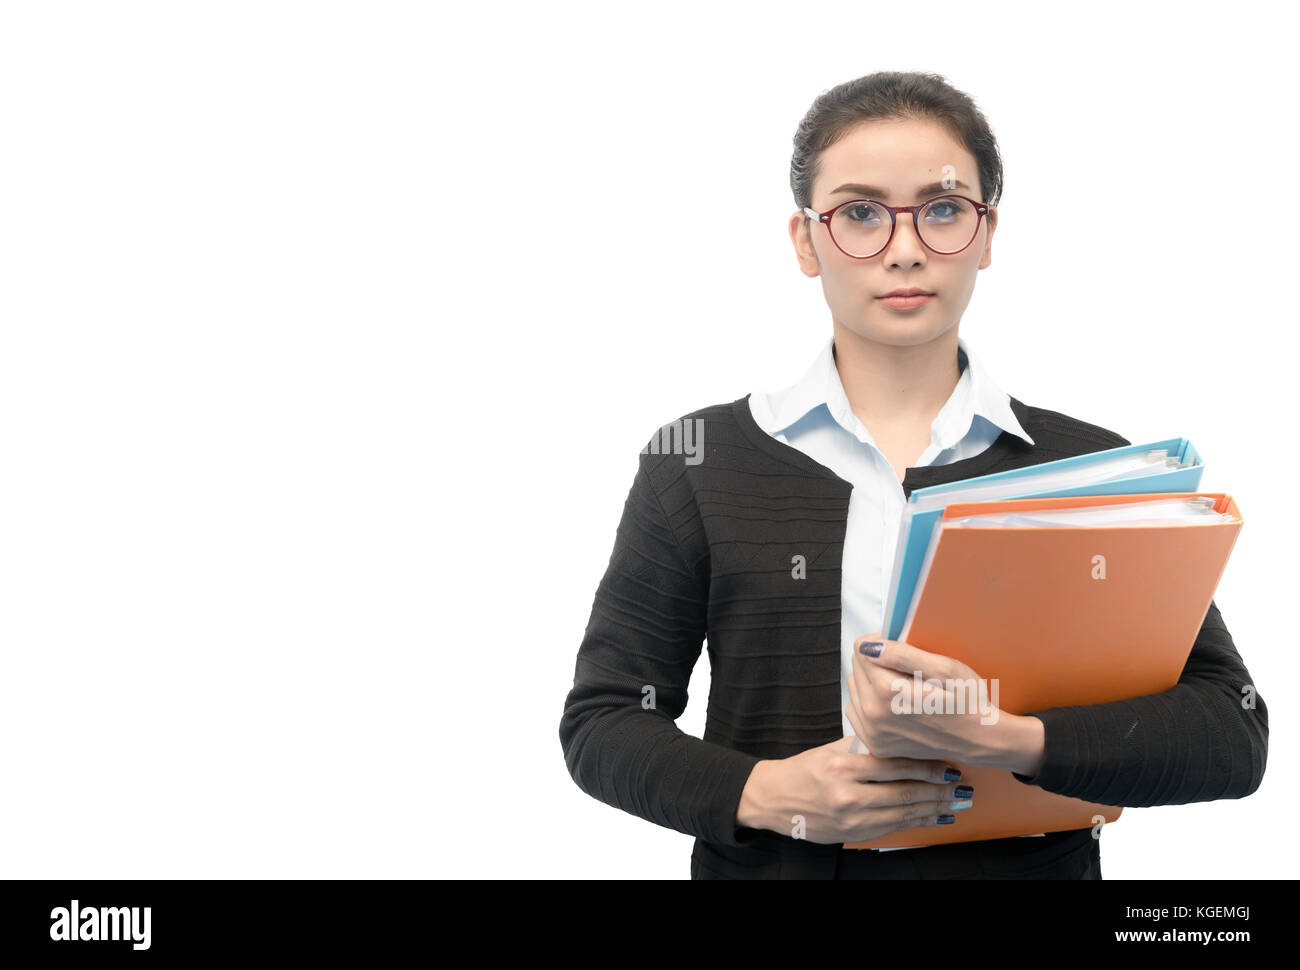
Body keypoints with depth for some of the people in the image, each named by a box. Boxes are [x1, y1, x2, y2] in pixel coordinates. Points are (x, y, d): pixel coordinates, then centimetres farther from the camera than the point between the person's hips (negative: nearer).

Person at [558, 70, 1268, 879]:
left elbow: (1234, 734, -3)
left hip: (1030, 861, 0)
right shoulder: (700, 465, 3)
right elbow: (601, 722, 4)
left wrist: (1010, 742, -18)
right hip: (773, 862, 0)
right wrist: (763, 794, -13)